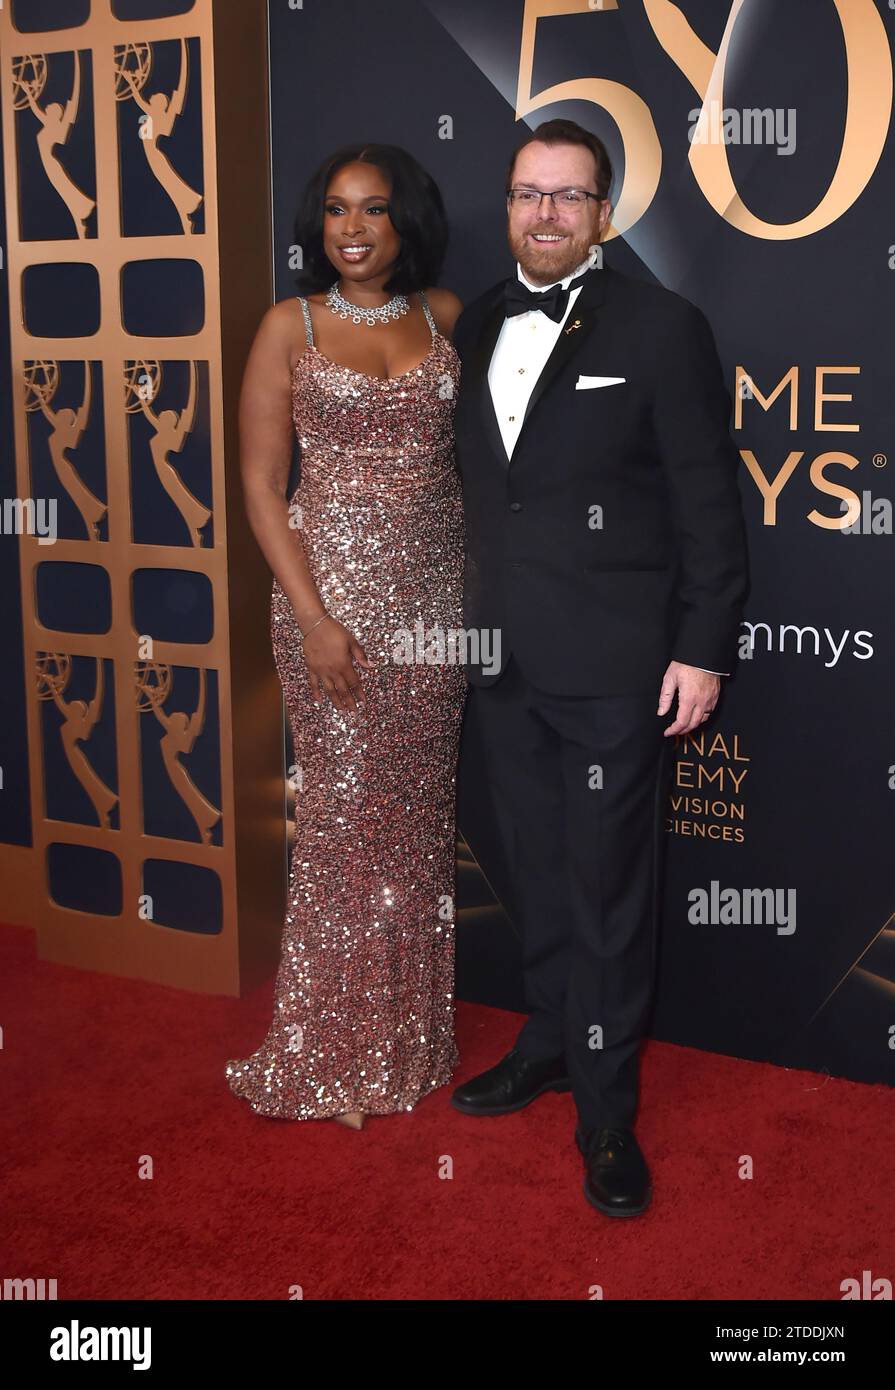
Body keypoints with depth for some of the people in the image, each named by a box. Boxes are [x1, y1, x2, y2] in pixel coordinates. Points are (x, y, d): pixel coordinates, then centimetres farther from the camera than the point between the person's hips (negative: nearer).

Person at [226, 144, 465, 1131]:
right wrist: (312, 618, -12)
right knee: (346, 814, 1)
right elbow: (261, 486, -3)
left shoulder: (445, 317, 8)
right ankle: (333, 1056, 18)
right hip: (335, 590, -3)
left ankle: (411, 1039, 25)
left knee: (418, 813, 9)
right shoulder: (292, 327, 0)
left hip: (435, 593, 3)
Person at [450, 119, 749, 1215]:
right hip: (503, 661, 5)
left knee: (607, 889, 2)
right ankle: (549, 1046, 35)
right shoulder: (474, 329, 10)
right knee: (537, 875, 17)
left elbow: (709, 505, -7)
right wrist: (468, 625, 11)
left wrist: (703, 650, -11)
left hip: (613, 667, -5)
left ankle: (606, 1112, 15)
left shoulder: (663, 329, -6)